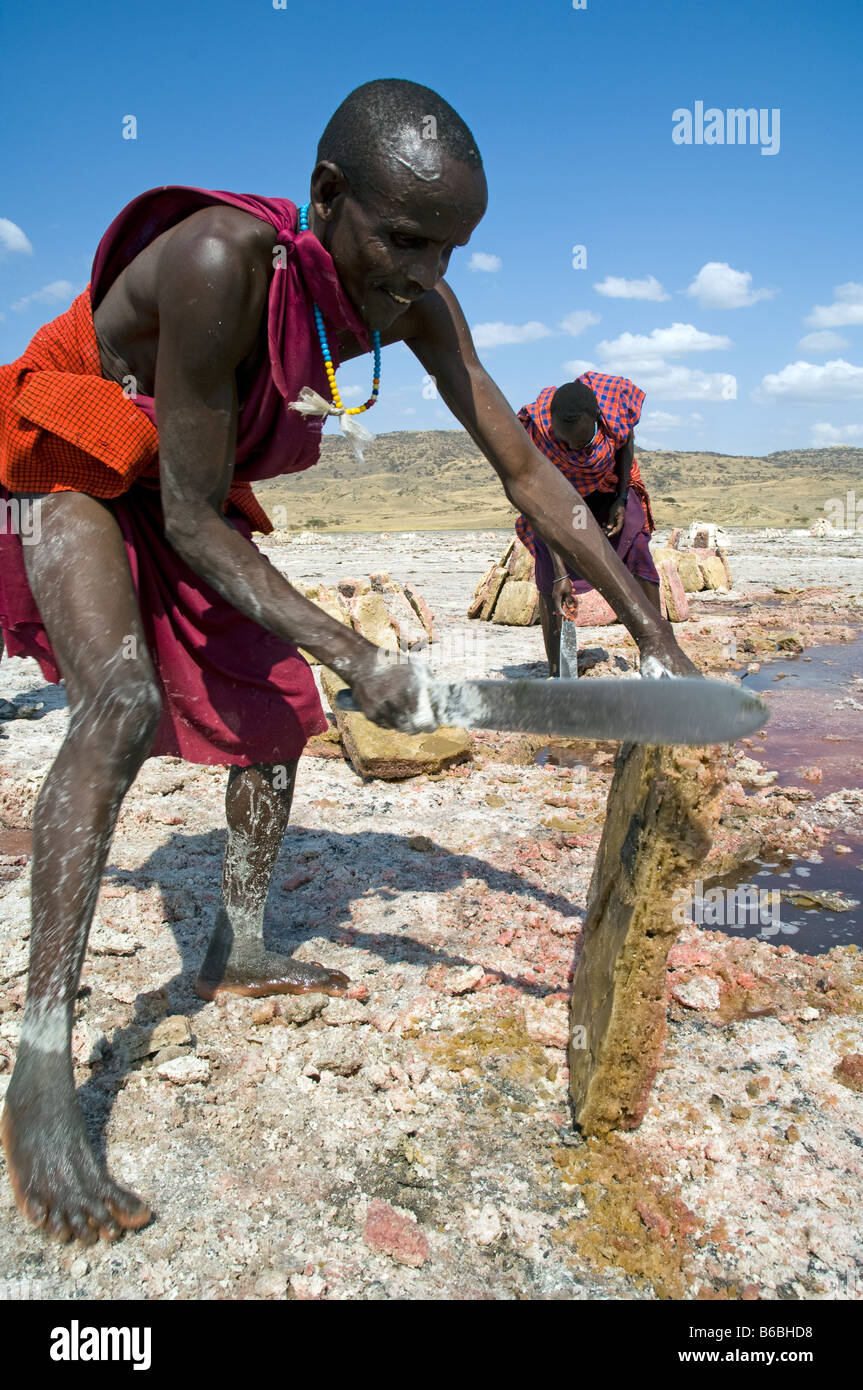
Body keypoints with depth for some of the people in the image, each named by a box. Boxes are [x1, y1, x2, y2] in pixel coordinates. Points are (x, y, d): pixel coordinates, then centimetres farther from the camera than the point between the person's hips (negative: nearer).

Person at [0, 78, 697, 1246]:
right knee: (124, 699, -29)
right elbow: (191, 522, -31)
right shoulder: (221, 261, -36)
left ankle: (237, 952, 22)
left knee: (276, 701, 4)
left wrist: (647, 623, -13)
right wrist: (352, 654, -34)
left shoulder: (414, 303, -16)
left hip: (188, 480, 7)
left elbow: (525, 469, -11)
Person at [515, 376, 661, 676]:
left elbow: (626, 442, -6)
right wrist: (561, 574, -36)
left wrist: (622, 499, -9)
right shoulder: (537, 431, -35)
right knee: (548, 570, -14)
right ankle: (554, 672, -8)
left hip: (609, 485, 2)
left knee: (637, 556, -9)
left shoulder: (614, 400, -31)